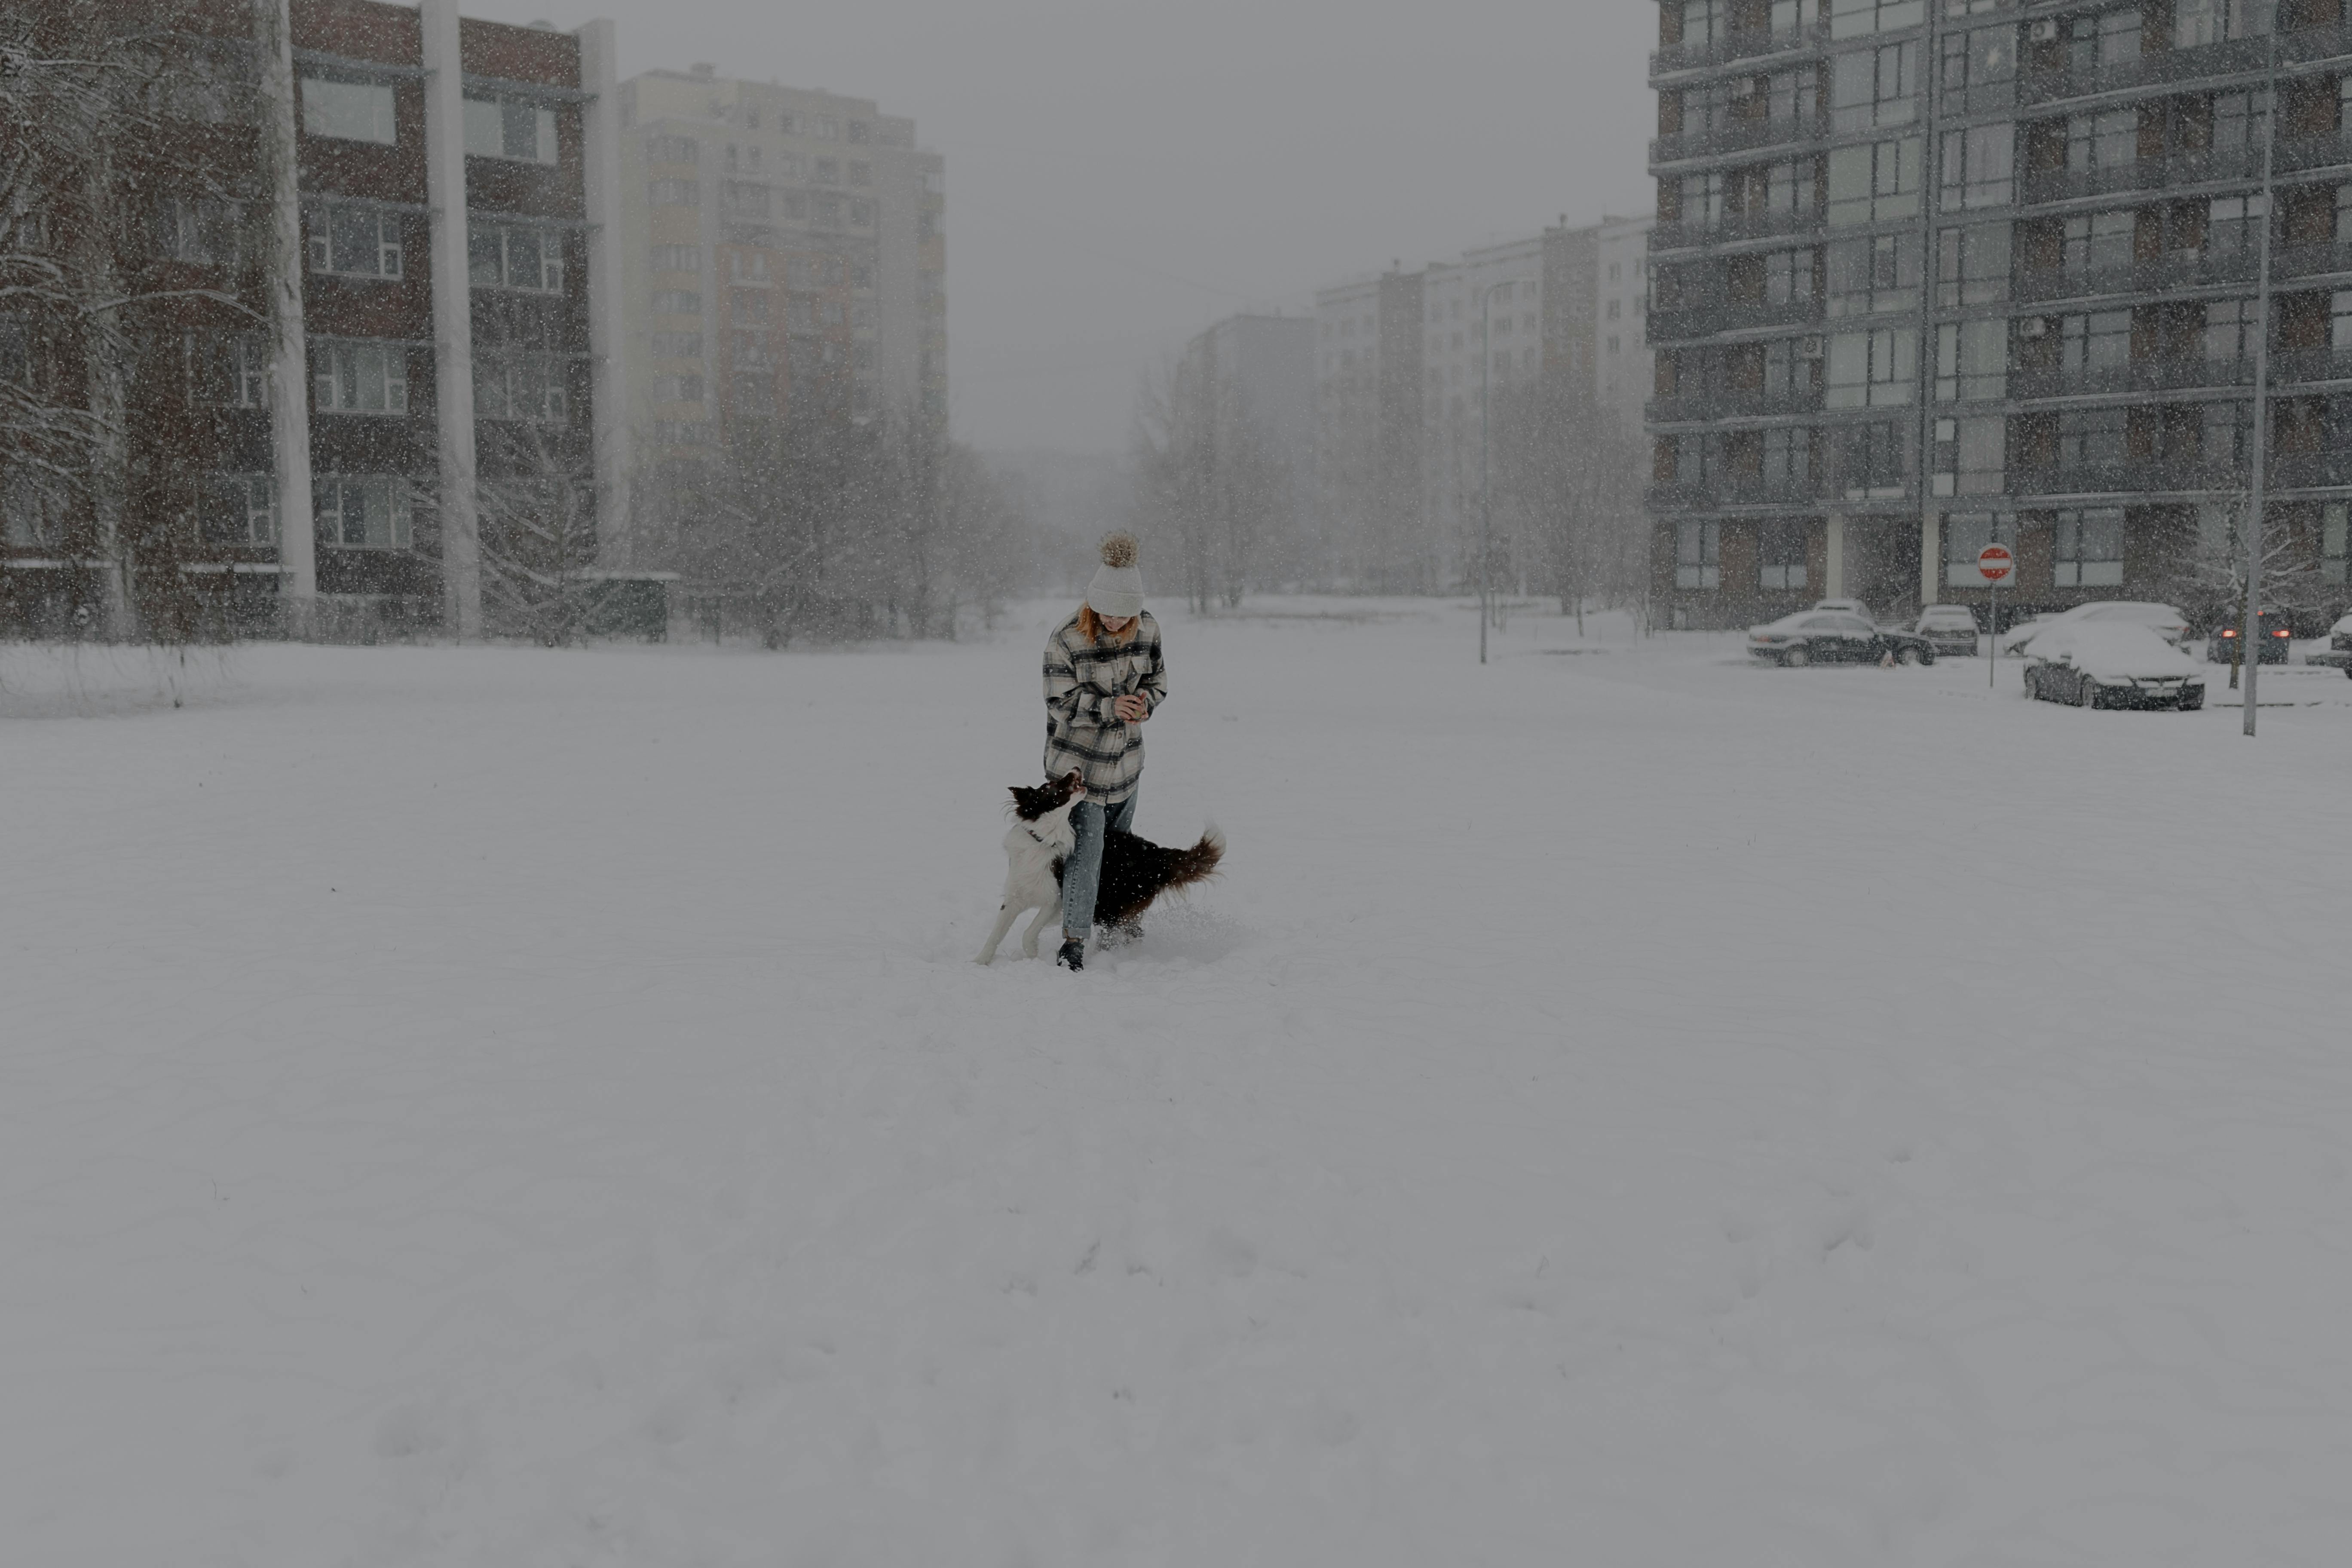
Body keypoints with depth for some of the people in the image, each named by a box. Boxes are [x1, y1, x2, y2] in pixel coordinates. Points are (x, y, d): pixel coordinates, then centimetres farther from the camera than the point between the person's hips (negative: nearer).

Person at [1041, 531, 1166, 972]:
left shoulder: (1148, 630, -6)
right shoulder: (1066, 639, -21)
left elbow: (1157, 680, 6)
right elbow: (1061, 703, -19)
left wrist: (1145, 701, -18)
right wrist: (1109, 707, -33)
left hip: (1126, 758, 5)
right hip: (1077, 761, -5)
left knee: (1120, 842, 21)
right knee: (1086, 848, -11)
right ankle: (1074, 940, -4)